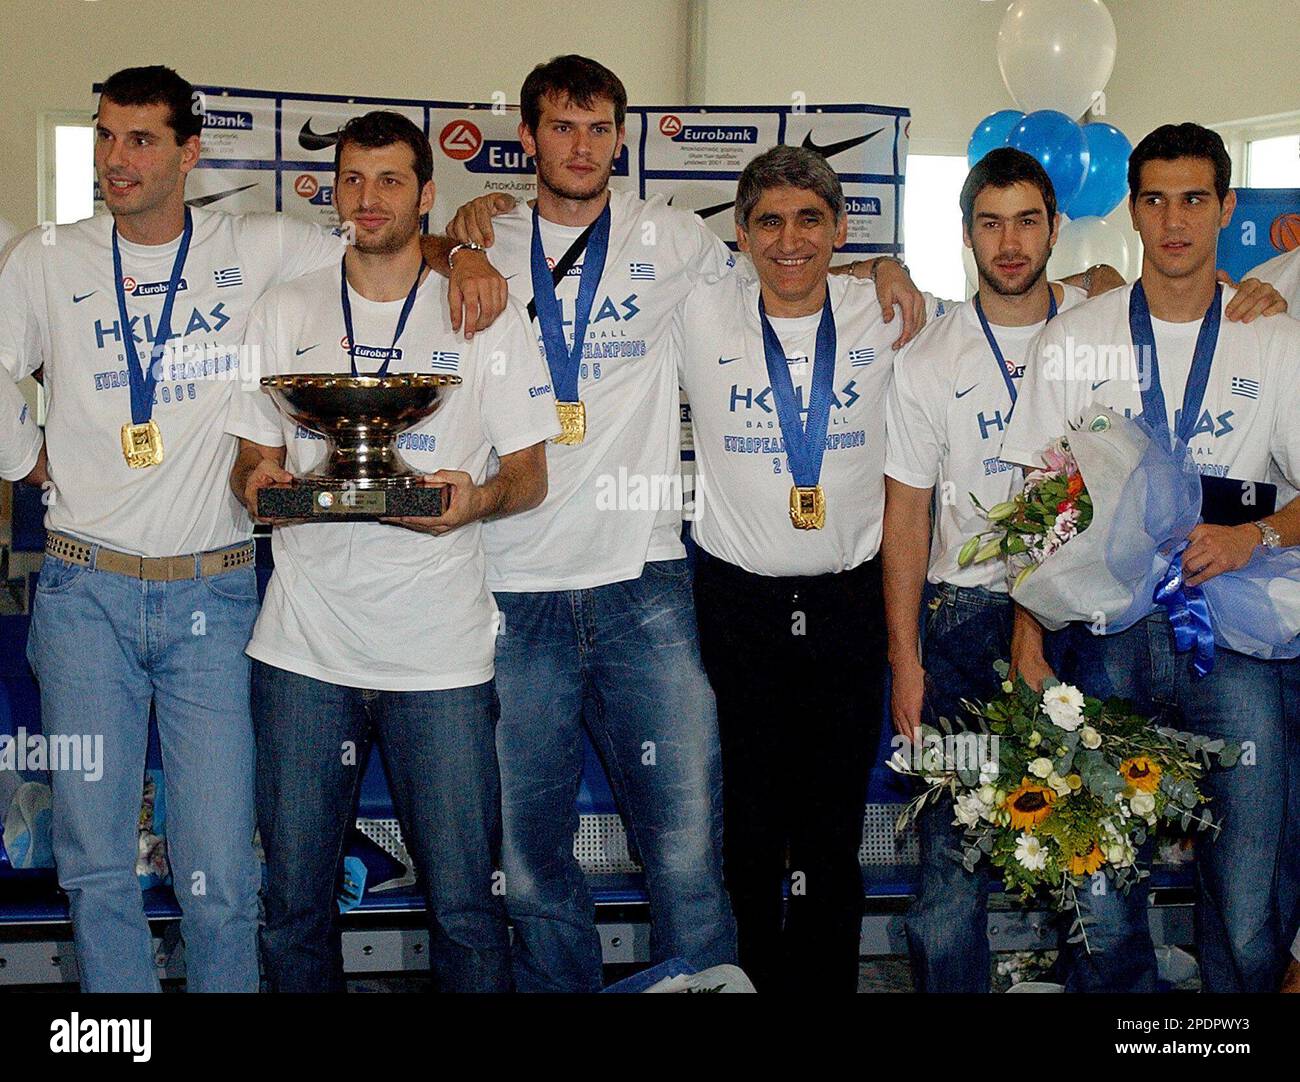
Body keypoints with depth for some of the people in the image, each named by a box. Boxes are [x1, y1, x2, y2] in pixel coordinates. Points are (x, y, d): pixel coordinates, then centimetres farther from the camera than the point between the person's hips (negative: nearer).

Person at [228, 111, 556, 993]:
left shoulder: (488, 316, 5)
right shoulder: (285, 314, 11)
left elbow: (530, 475, 4)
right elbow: (253, 457, 14)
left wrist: (477, 499, -18)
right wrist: (260, 482, -10)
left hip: (443, 654, -2)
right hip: (304, 648, 2)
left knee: (465, 904, 1)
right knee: (295, 900, 8)